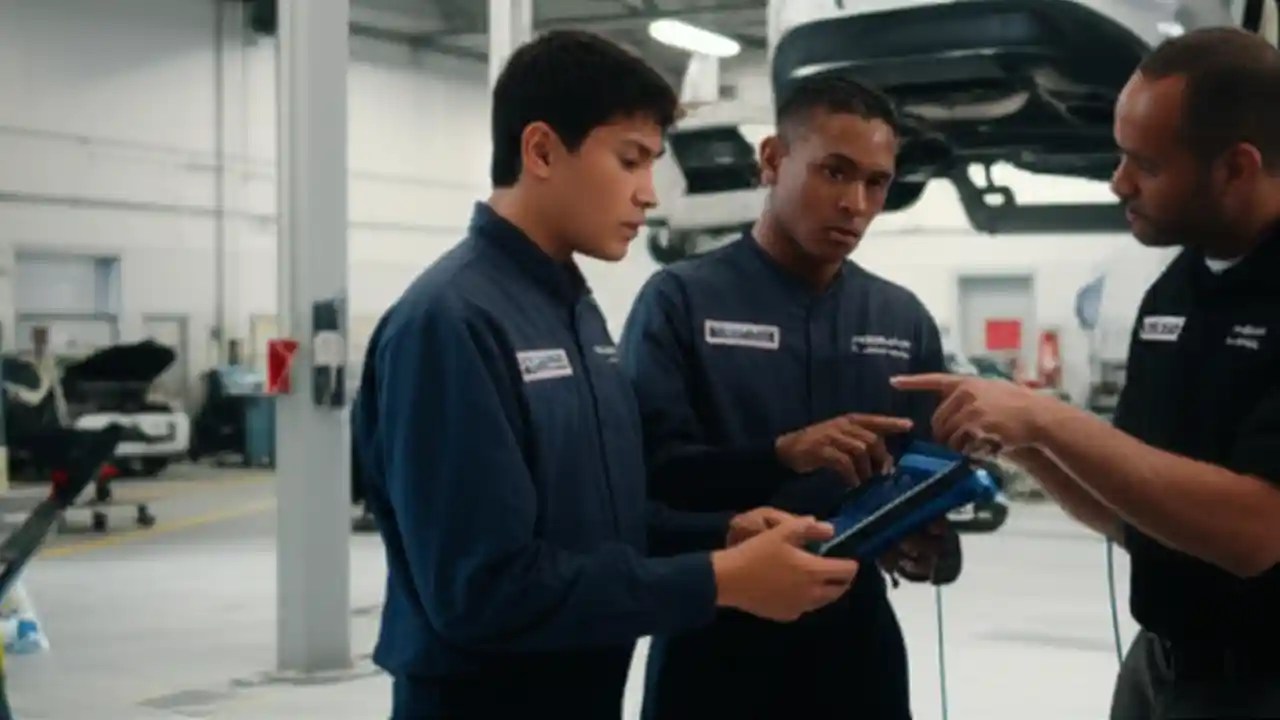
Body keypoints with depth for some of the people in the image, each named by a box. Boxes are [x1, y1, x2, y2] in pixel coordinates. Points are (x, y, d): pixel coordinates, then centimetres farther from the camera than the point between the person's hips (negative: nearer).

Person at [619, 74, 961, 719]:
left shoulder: (904, 319, 8)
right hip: (716, 647, -4)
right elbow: (647, 472, -15)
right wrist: (783, 454, -29)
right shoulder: (682, 298, -5)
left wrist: (931, 546, -16)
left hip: (857, 639, 4)